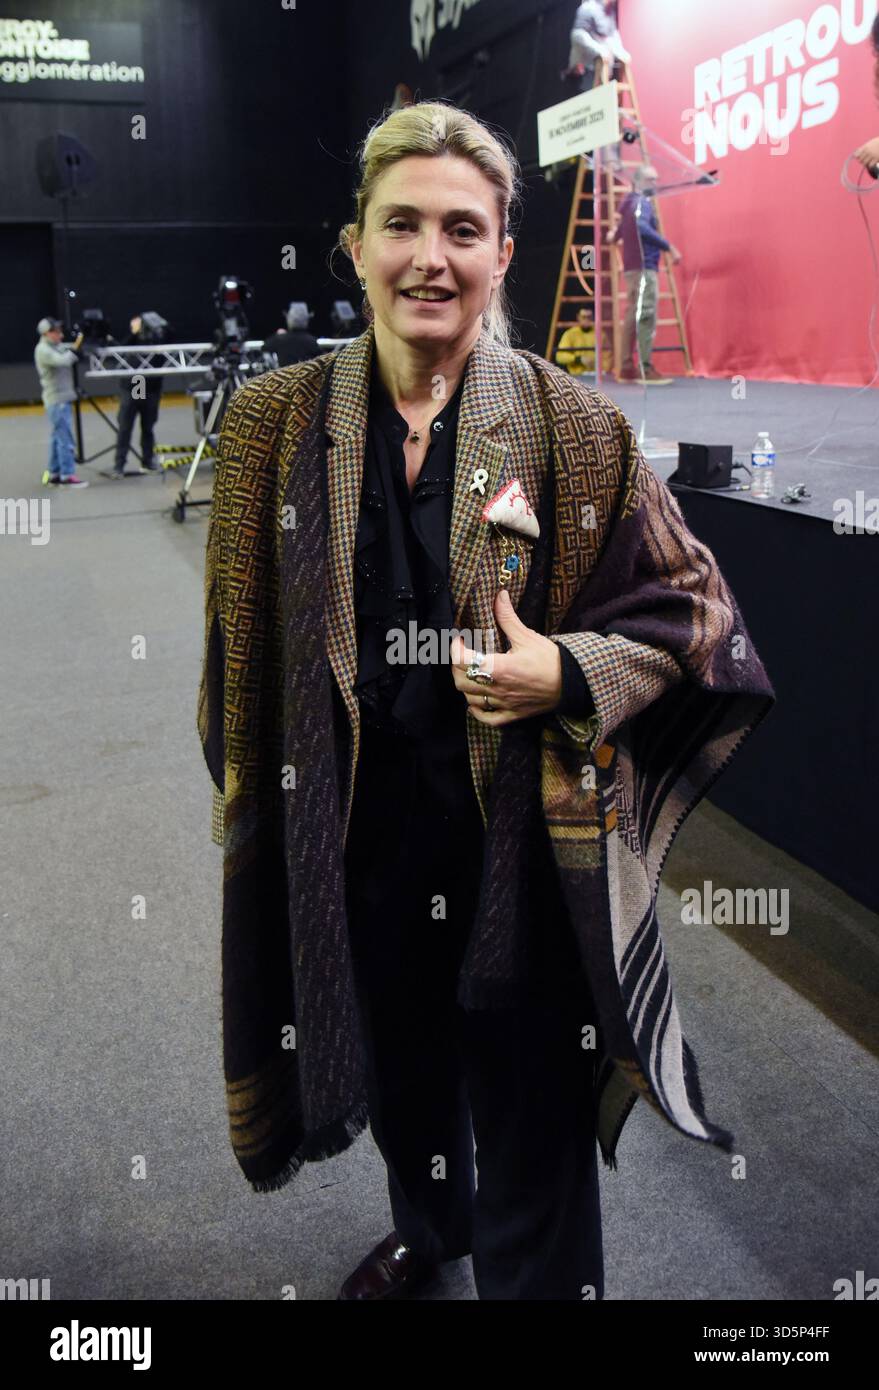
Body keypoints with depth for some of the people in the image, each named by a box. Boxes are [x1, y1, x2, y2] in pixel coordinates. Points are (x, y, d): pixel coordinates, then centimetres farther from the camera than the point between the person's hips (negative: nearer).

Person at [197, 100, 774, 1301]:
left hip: (524, 843, -3)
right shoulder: (274, 423, -2)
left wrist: (569, 675, -18)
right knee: (398, 1067, 26)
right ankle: (427, 1228, 58)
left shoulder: (574, 426, -9)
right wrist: (254, 811, 6)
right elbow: (243, 650, 6)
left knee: (527, 1107, 9)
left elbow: (692, 609, -1)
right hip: (353, 839, 4)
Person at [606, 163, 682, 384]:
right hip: (644, 266, -10)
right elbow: (642, 227, -28)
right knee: (646, 317, -11)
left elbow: (617, 233, 26)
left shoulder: (629, 202, 19)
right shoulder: (641, 202, -9)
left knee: (633, 316, 10)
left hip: (633, 267, 10)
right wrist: (669, 247, -27)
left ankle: (627, 368, 10)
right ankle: (645, 369, -14)